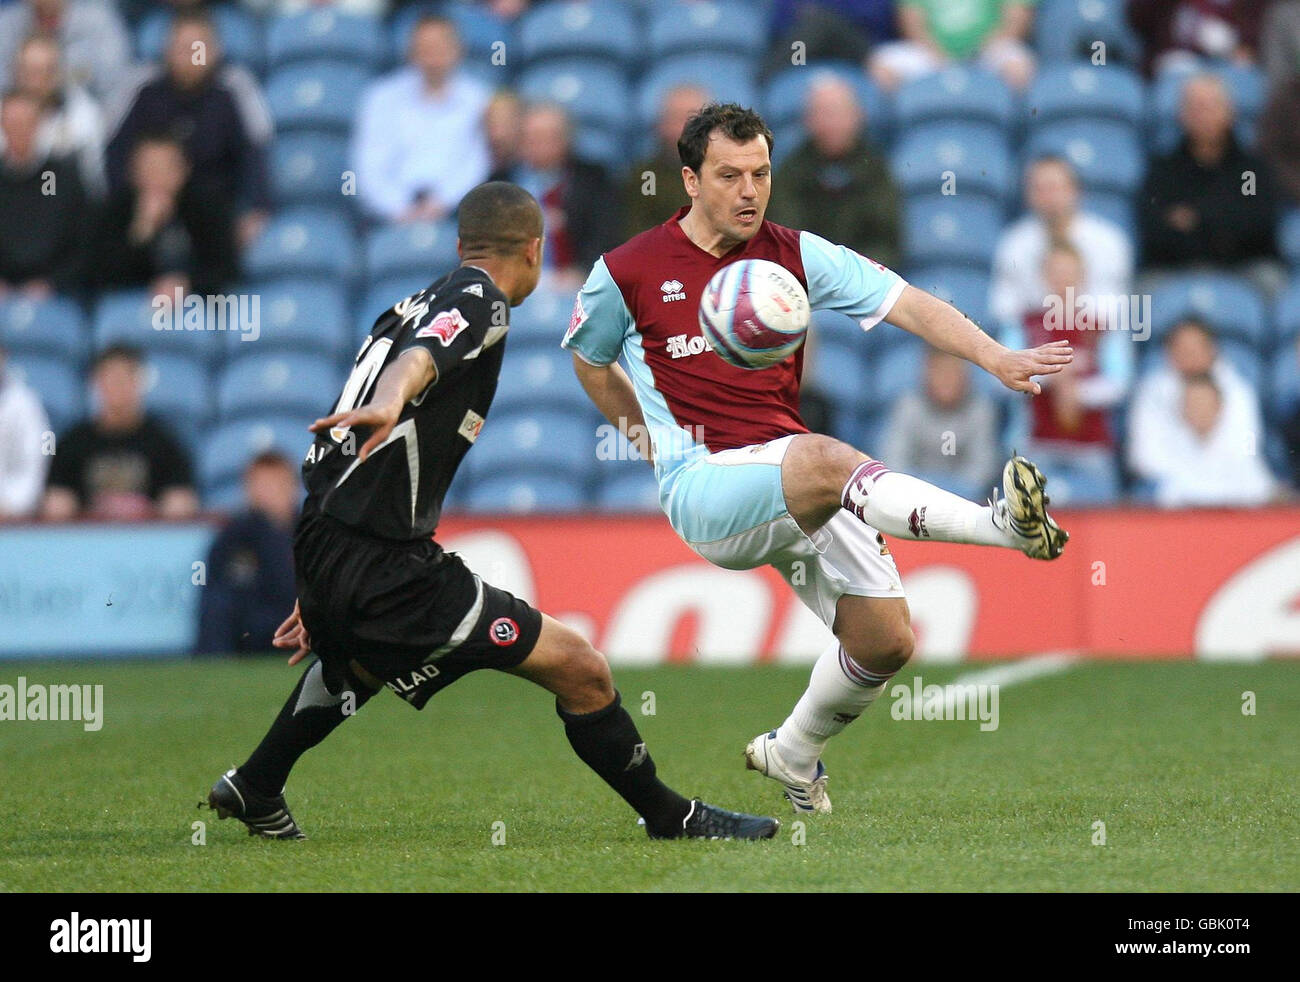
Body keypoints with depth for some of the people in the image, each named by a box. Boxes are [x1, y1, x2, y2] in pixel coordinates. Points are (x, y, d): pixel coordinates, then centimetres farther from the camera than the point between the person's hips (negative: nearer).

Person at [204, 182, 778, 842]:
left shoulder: (420, 303, 22)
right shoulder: (480, 302, -4)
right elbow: (419, 356, -29)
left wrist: (318, 595, 35)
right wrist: (389, 400, -53)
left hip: (318, 546, 10)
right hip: (385, 568, -10)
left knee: (352, 660, 43)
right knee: (578, 668, -9)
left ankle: (253, 790, 54)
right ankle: (670, 817, 0)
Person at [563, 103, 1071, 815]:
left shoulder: (796, 255, 5)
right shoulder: (627, 273, -1)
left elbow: (906, 304, -4)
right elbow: (590, 359, 20)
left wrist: (993, 357, -18)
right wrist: (649, 438, 17)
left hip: (798, 478, 5)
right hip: (702, 487, -5)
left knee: (887, 642, -4)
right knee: (824, 460, -37)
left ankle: (793, 756, 25)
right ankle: (1005, 524, -52)